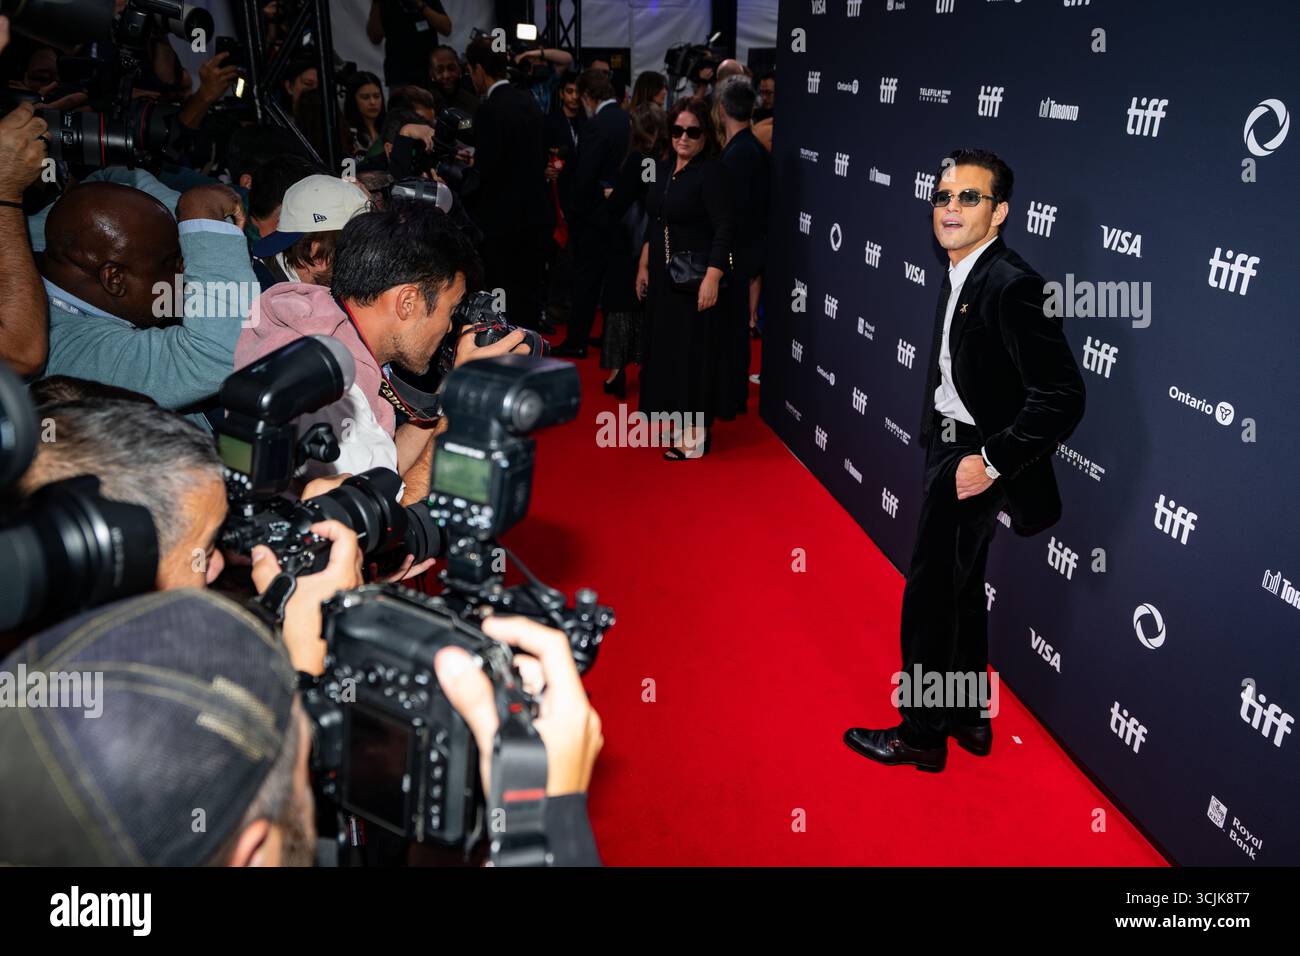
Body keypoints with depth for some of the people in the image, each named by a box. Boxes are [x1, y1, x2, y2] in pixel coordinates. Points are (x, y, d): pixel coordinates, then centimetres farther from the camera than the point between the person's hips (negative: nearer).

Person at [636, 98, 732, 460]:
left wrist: (712, 279, -25)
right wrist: (644, 266, 15)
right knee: (663, 344, 13)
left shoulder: (711, 172, -13)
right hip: (663, 274, 8)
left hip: (695, 277, -8)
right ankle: (672, 416, 27)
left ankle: (695, 434, 7)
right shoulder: (665, 168, 10)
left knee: (692, 349, -2)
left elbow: (723, 230, -18)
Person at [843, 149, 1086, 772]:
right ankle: (968, 717, 38)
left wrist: (992, 462, -23)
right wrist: (939, 443, 10)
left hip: (975, 459, -10)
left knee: (930, 596, 2)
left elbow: (1062, 396, -27)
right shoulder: (958, 275, 6)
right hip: (948, 446, 10)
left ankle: (922, 734, 20)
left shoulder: (1011, 286, -23)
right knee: (960, 588, 20)